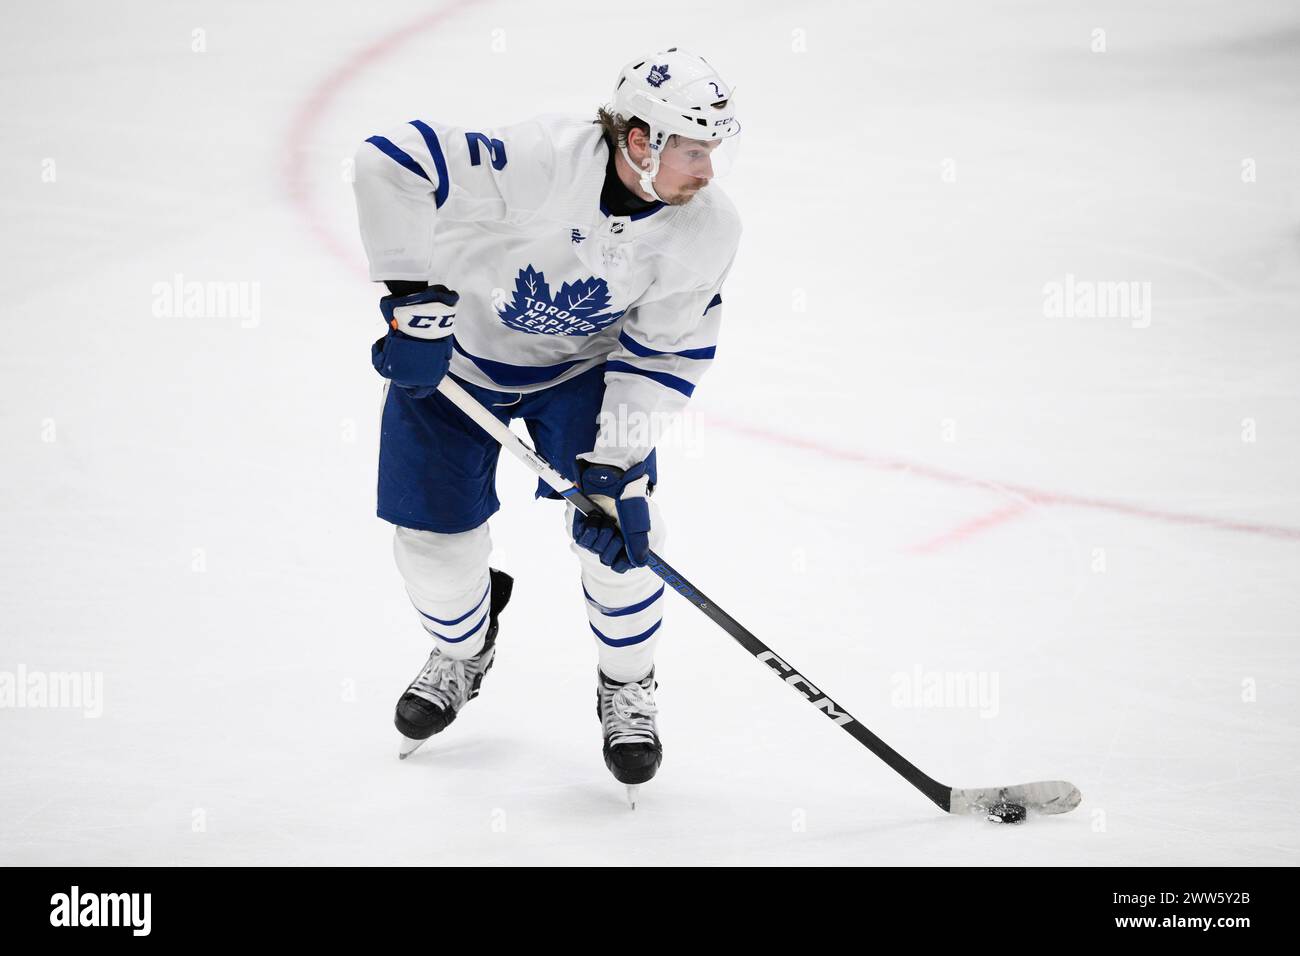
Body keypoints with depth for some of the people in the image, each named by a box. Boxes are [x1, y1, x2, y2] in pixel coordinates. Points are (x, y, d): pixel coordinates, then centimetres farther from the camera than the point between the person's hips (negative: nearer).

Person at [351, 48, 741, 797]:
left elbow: (666, 355, -15)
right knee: (435, 539, 3)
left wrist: (616, 461, -23)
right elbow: (392, 163, -38)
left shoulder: (706, 229, -23)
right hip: (452, 354, -2)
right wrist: (414, 298, -35)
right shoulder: (542, 162, -37)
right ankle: (464, 650, 40)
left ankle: (628, 690, 16)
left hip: (583, 368, 2)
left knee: (619, 524, -13)